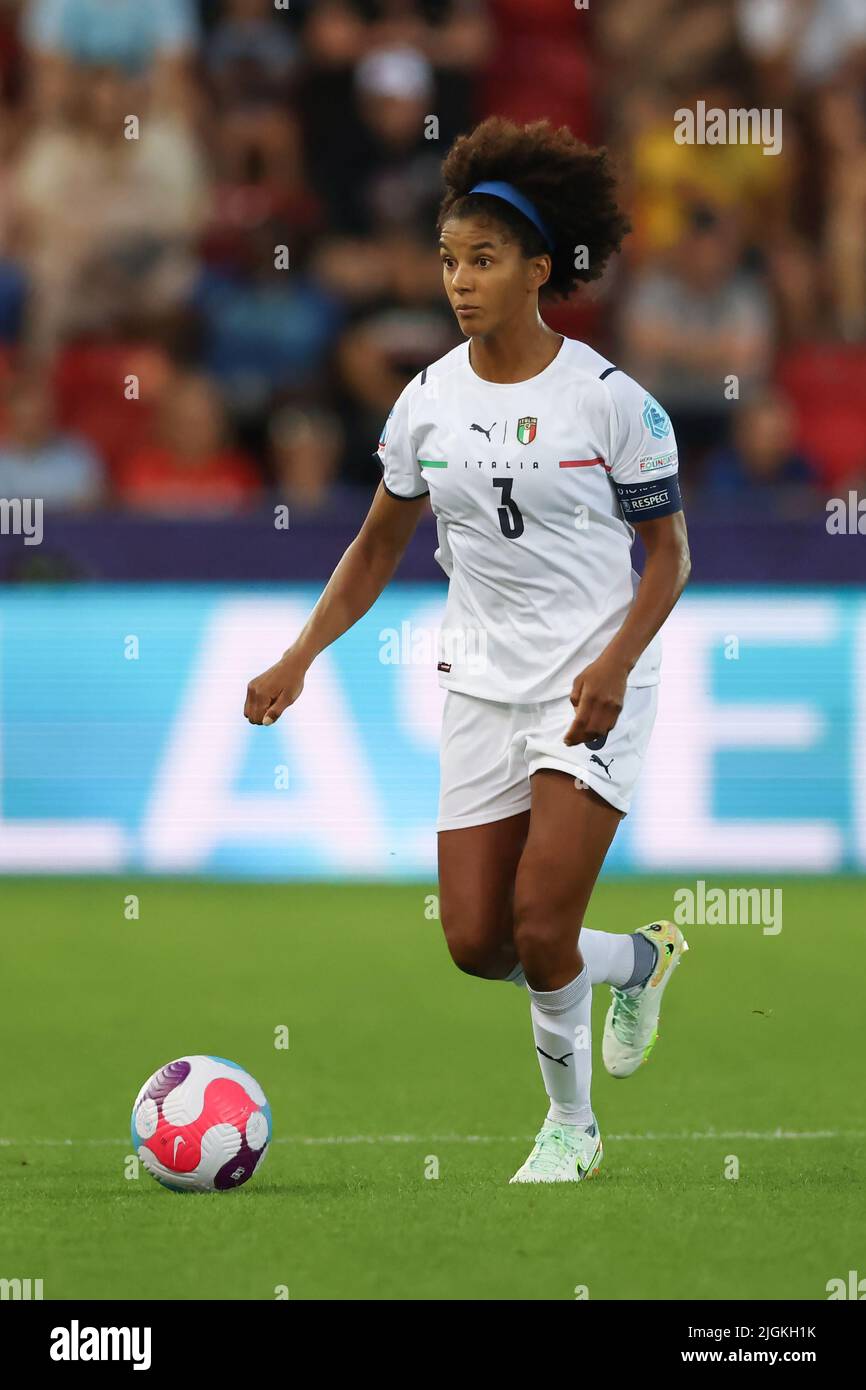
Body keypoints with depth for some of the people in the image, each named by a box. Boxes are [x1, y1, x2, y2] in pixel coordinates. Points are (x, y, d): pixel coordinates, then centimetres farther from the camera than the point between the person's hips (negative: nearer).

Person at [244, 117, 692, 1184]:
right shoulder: (428, 400, 2)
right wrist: (300, 656, 2)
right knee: (476, 944, 1)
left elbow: (667, 554, -5)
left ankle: (570, 1124, 10)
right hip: (483, 687, 5)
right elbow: (380, 545, 13)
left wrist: (615, 665, -19)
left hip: (593, 686, -5)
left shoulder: (610, 400, -10)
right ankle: (640, 960, 32)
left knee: (539, 927, -14)